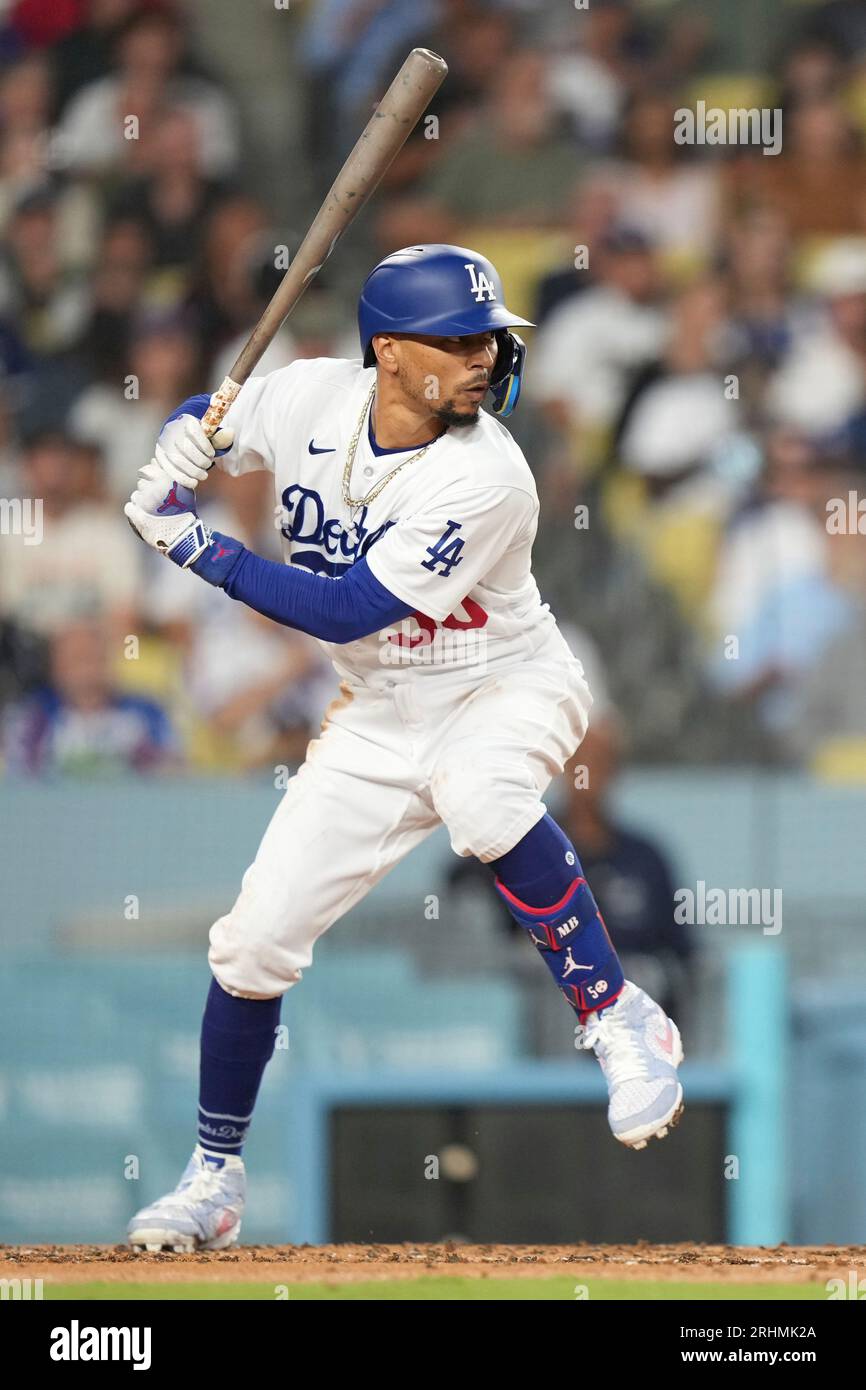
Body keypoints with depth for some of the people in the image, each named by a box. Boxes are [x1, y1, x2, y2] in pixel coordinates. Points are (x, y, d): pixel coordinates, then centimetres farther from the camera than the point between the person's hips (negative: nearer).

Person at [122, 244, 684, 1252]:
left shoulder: (484, 478, -28)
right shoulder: (312, 399, -12)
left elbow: (348, 611, -28)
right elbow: (201, 428, 9)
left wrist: (198, 547, -25)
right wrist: (172, 472, -15)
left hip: (506, 688, -5)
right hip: (380, 715, 5)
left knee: (476, 791, -41)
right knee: (255, 940, -1)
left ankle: (617, 1019, -25)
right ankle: (214, 1180, 18)